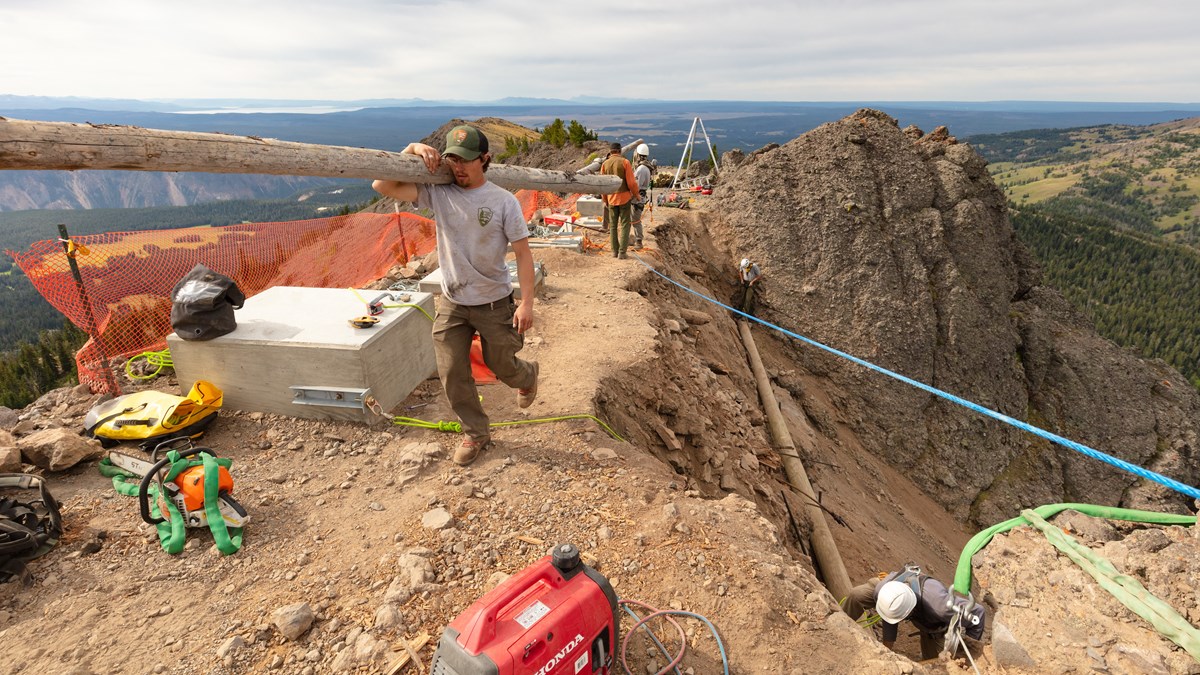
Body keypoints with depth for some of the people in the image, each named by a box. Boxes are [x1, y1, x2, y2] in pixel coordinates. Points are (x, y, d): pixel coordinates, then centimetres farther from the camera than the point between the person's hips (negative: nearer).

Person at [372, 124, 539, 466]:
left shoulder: (504, 201, -12)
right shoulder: (438, 193, -5)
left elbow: (522, 253, -12)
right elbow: (382, 186, -8)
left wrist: (527, 303, -16)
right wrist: (412, 149, -16)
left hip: (495, 303, -3)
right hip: (452, 303, 3)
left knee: (500, 365, 13)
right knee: (452, 373, 5)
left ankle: (527, 376, 51)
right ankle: (475, 434, 25)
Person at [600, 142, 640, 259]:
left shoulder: (604, 164, 2)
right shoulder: (625, 162, -9)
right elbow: (631, 182, -11)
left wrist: (605, 201, 15)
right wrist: (636, 194, 5)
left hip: (611, 199, 3)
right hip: (624, 197, -3)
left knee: (613, 225, 13)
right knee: (624, 225, 2)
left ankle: (615, 251, 16)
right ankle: (622, 253, -2)